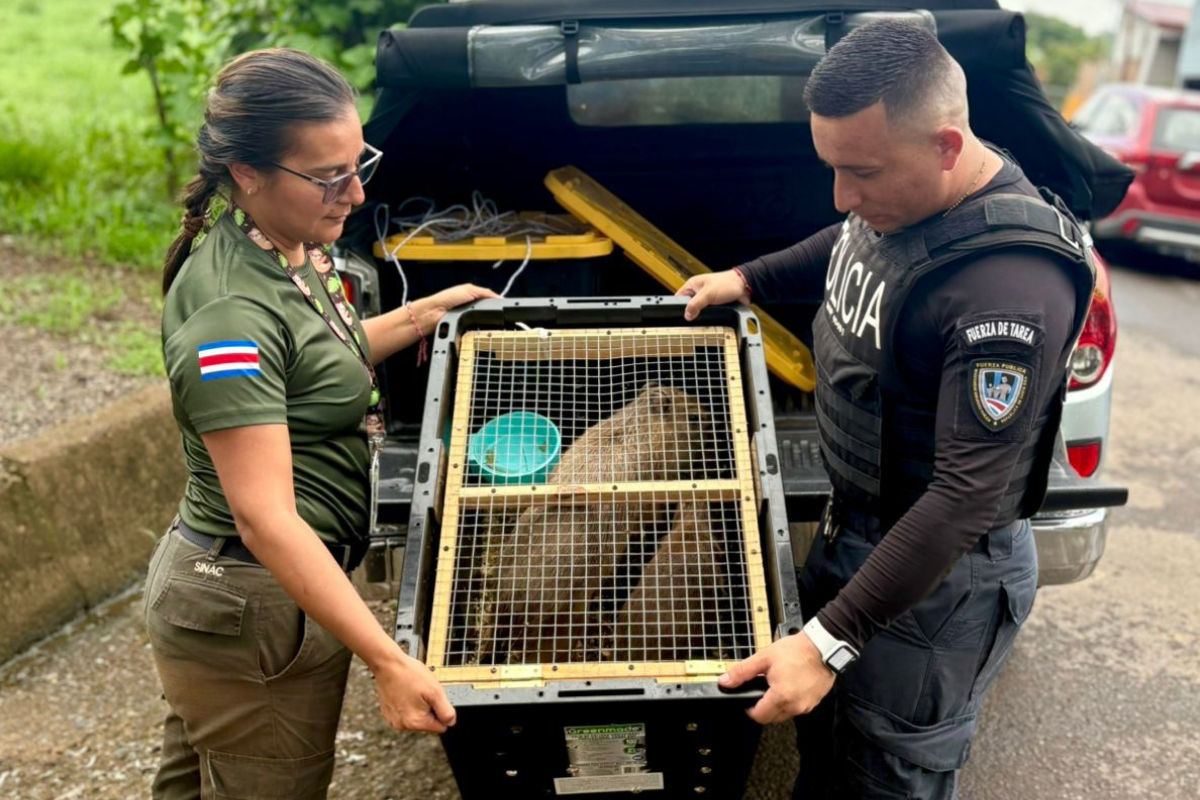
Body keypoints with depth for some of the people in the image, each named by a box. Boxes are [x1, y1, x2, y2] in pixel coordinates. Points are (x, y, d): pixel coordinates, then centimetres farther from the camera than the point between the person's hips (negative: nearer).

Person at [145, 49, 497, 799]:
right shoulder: (232, 309, -28)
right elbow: (266, 518, -31)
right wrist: (387, 661, -32)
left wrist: (419, 316, 11)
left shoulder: (288, 249, 0)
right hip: (257, 608, -9)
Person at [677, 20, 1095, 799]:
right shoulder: (898, 194, -6)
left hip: (940, 569, -8)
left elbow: (969, 496, -32)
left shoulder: (1011, 289, -32)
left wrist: (830, 640, -31)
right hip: (853, 523, 8)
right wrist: (748, 280, 16)